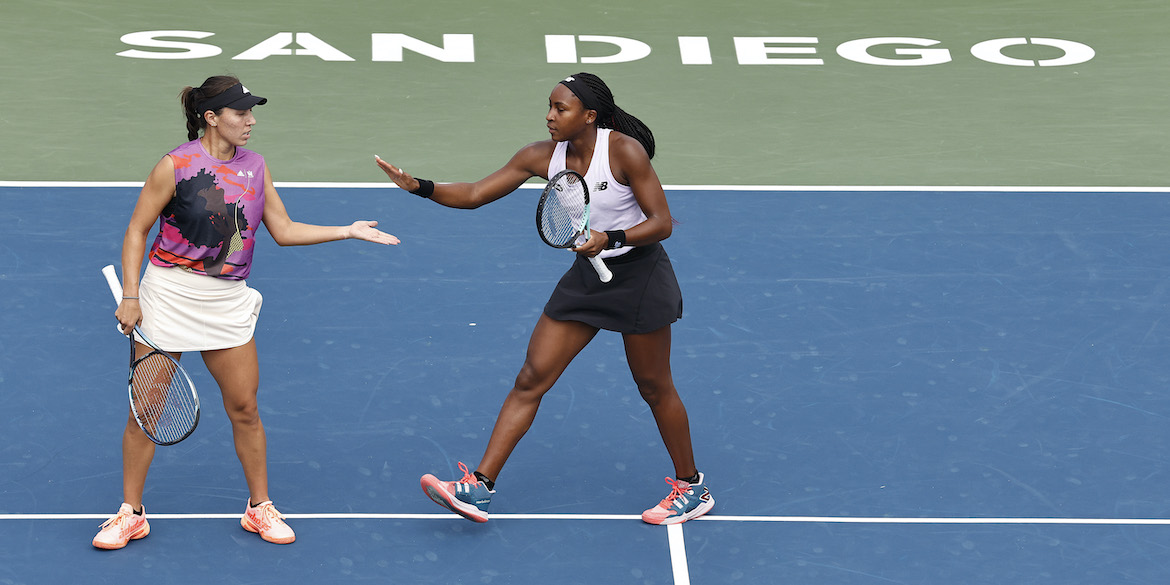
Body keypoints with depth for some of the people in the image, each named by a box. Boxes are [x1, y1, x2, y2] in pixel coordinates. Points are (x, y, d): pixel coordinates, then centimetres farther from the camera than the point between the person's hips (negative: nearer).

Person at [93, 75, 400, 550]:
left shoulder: (255, 167, 5)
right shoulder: (176, 165, -10)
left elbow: (284, 231, 11)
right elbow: (137, 231, -5)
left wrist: (349, 231, 5)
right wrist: (130, 296, -12)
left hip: (228, 302, 4)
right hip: (169, 295, -4)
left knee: (244, 407, 5)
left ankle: (259, 507, 20)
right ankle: (131, 513, 13)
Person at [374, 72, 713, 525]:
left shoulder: (624, 151, -20)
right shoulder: (543, 156, -4)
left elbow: (662, 223, -18)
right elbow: (474, 194, -2)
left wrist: (610, 240, -33)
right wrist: (418, 187, -17)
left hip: (639, 276, -6)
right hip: (586, 278, 6)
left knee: (654, 387, 6)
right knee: (531, 378, -2)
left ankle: (691, 487, 25)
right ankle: (479, 487, -4)